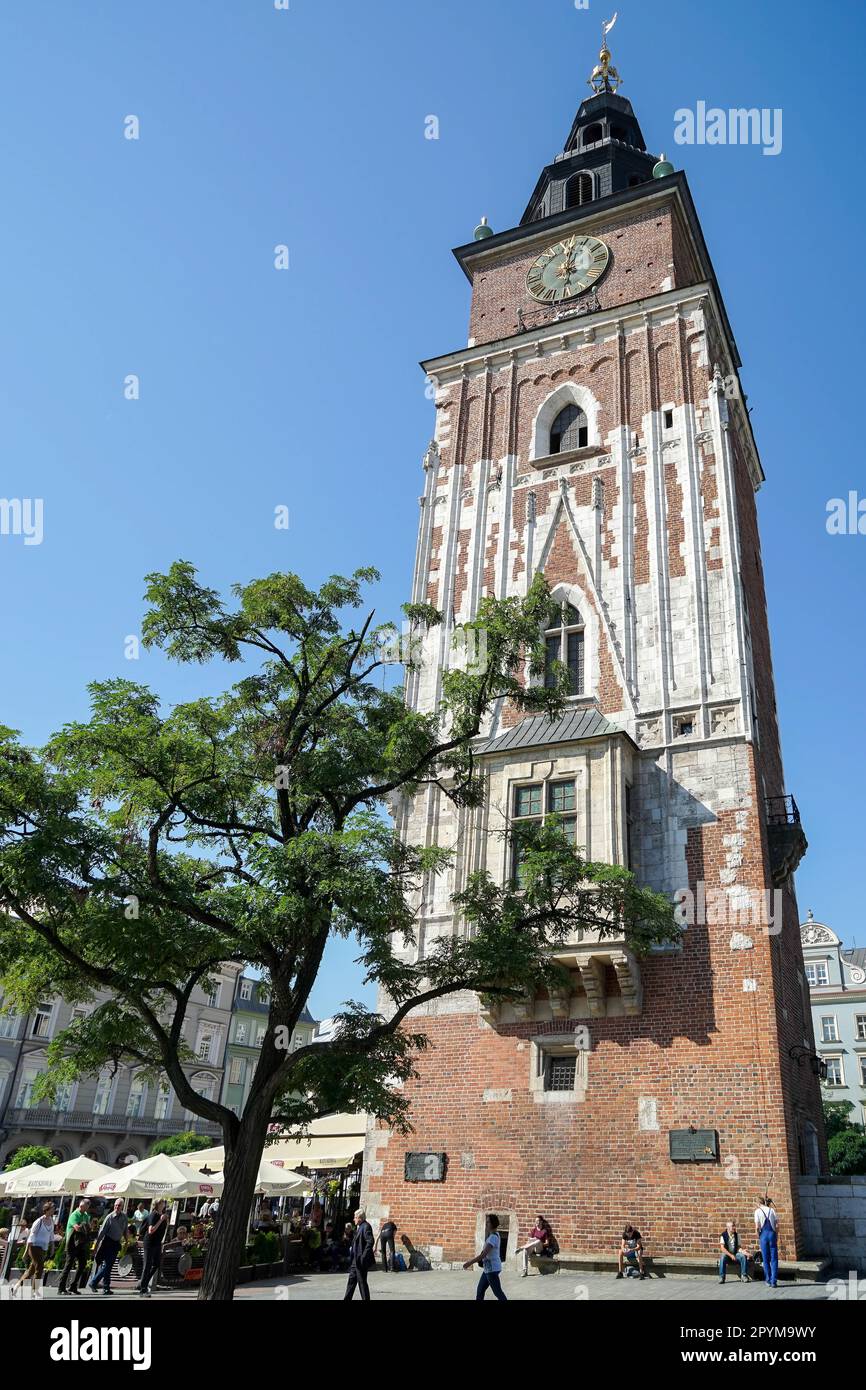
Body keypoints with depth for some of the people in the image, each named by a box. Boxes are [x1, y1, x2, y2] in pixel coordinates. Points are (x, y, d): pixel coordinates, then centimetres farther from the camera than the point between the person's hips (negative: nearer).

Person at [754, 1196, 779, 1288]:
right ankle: (773, 1281, -1)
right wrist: (776, 1236, 12)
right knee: (774, 1259, 4)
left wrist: (758, 1237, 8)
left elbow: (757, 1227, -4)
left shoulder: (758, 1211, 3)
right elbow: (777, 1226, 2)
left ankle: (768, 1280, 15)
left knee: (765, 1259, 10)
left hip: (763, 1234, -1)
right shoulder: (772, 1210, 7)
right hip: (772, 1234, 1)